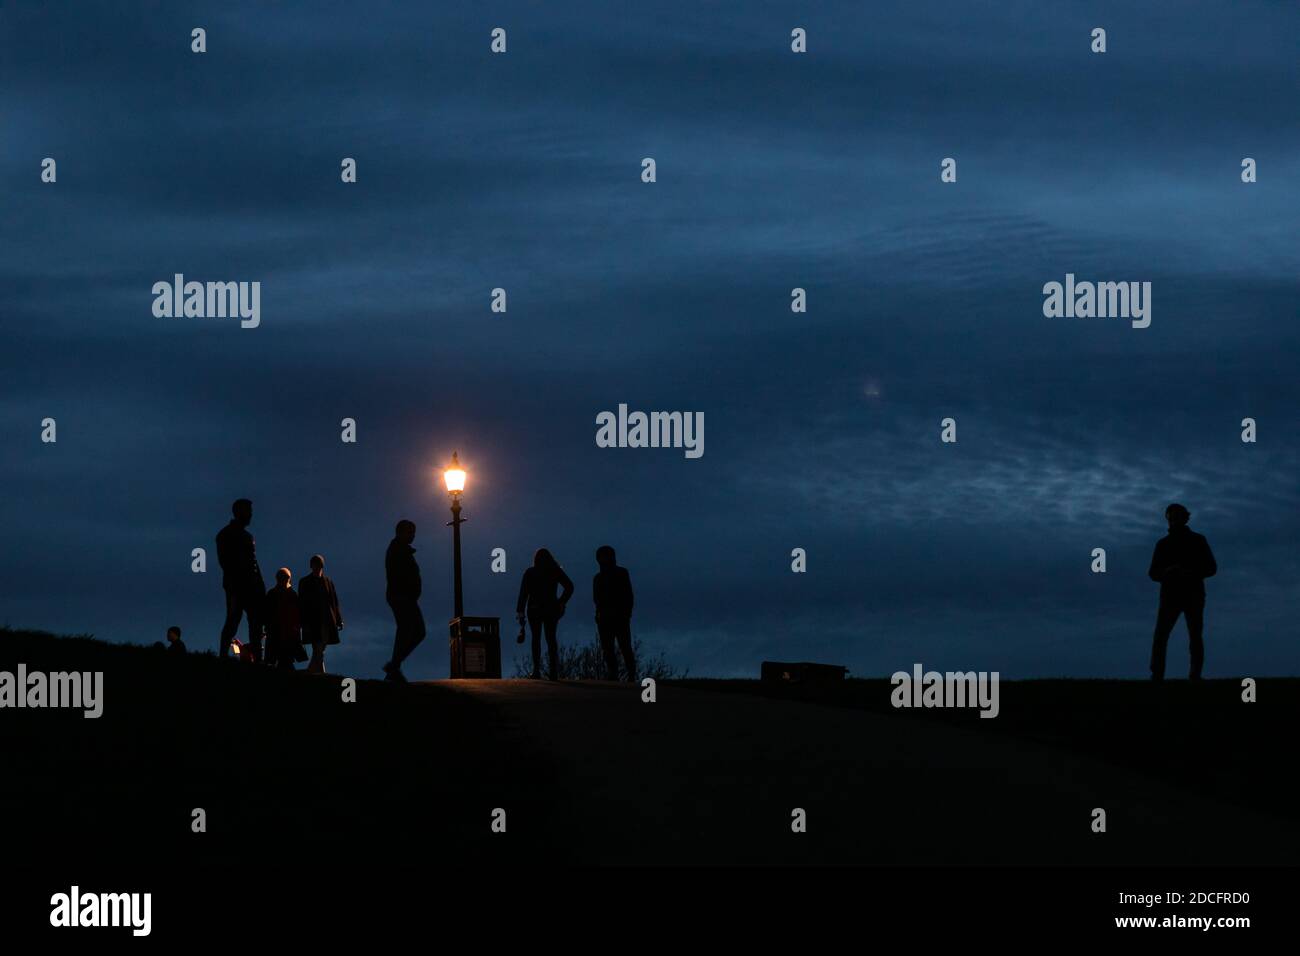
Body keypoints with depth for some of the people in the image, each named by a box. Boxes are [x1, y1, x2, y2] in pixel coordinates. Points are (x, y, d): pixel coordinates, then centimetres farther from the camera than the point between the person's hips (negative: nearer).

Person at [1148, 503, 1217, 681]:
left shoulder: (1198, 541, 8)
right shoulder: (1162, 544, 13)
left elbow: (1211, 568, 3)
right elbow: (1153, 573, 10)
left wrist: (1191, 573, -15)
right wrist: (1167, 572, -13)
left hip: (1193, 596, -1)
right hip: (1170, 596, 1)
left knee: (1195, 638, -4)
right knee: (1160, 638, -14)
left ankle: (1195, 677, -5)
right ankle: (1156, 677, -19)